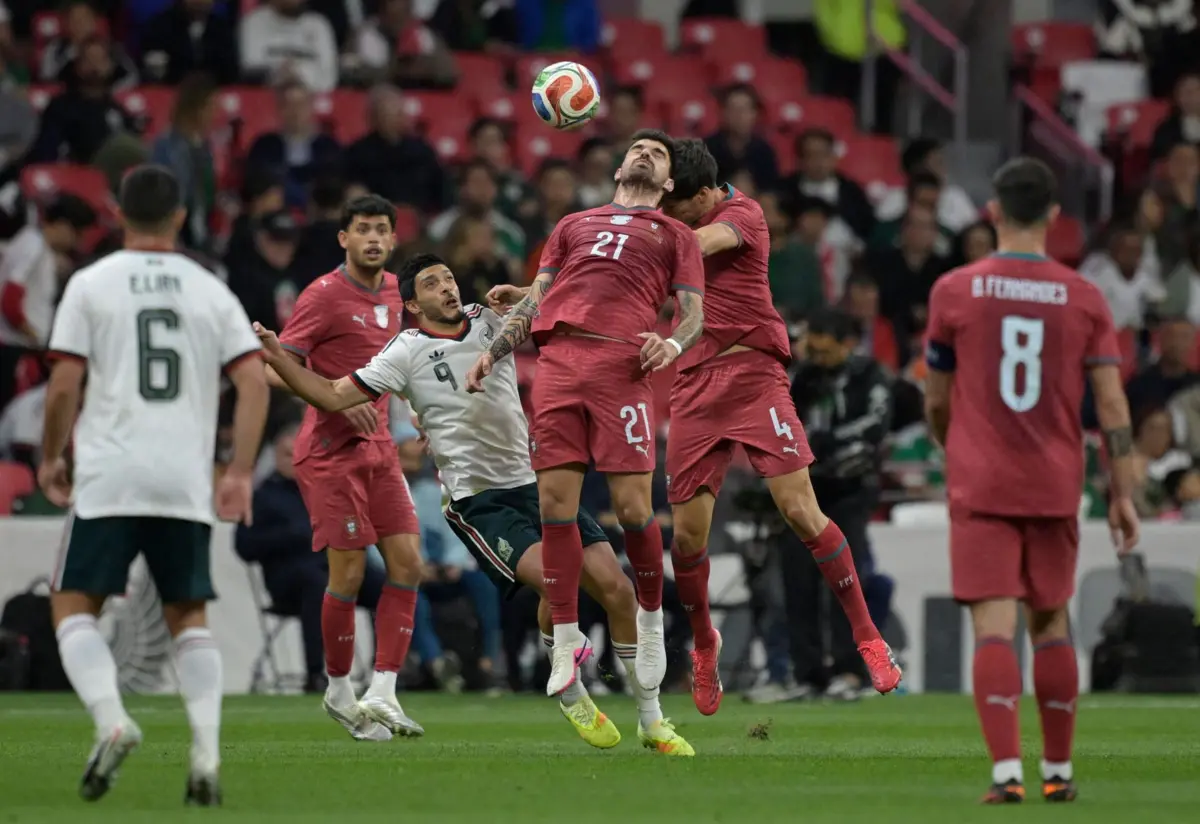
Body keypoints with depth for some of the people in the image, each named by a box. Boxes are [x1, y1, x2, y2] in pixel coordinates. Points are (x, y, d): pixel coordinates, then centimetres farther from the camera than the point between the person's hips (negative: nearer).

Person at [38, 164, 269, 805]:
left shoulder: (91, 283, 2)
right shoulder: (211, 291, 10)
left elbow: (64, 385, -3)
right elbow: (254, 382, 1)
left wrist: (51, 458, 11)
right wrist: (239, 474, 4)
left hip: (108, 479, -3)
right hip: (188, 483, 3)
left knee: (74, 606, 6)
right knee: (188, 615, 14)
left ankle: (111, 719, -19)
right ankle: (206, 751, -3)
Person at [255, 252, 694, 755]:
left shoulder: (490, 320, 8)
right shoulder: (407, 352, -1)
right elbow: (333, 397, -1)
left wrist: (520, 296, -5)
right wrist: (276, 359, -12)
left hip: (535, 482, 4)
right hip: (477, 502, -4)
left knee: (616, 587, -7)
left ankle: (651, 720, 8)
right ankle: (570, 696, 0)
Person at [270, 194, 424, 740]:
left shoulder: (390, 290, 12)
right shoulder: (324, 295, -11)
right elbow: (277, 368, -16)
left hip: (378, 449, 7)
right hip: (330, 452, -7)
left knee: (407, 563, -4)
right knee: (348, 574, -7)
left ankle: (381, 694, -5)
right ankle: (339, 691, 11)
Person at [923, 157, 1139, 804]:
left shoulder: (955, 291, -2)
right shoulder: (1083, 298, 1)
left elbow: (936, 401, 8)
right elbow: (1112, 403, -3)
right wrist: (1122, 495, 1)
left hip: (980, 485, -2)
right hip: (1055, 487, 2)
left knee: (994, 627, -7)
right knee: (1051, 624, 15)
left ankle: (1007, 770, -20)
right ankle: (1057, 771, 21)